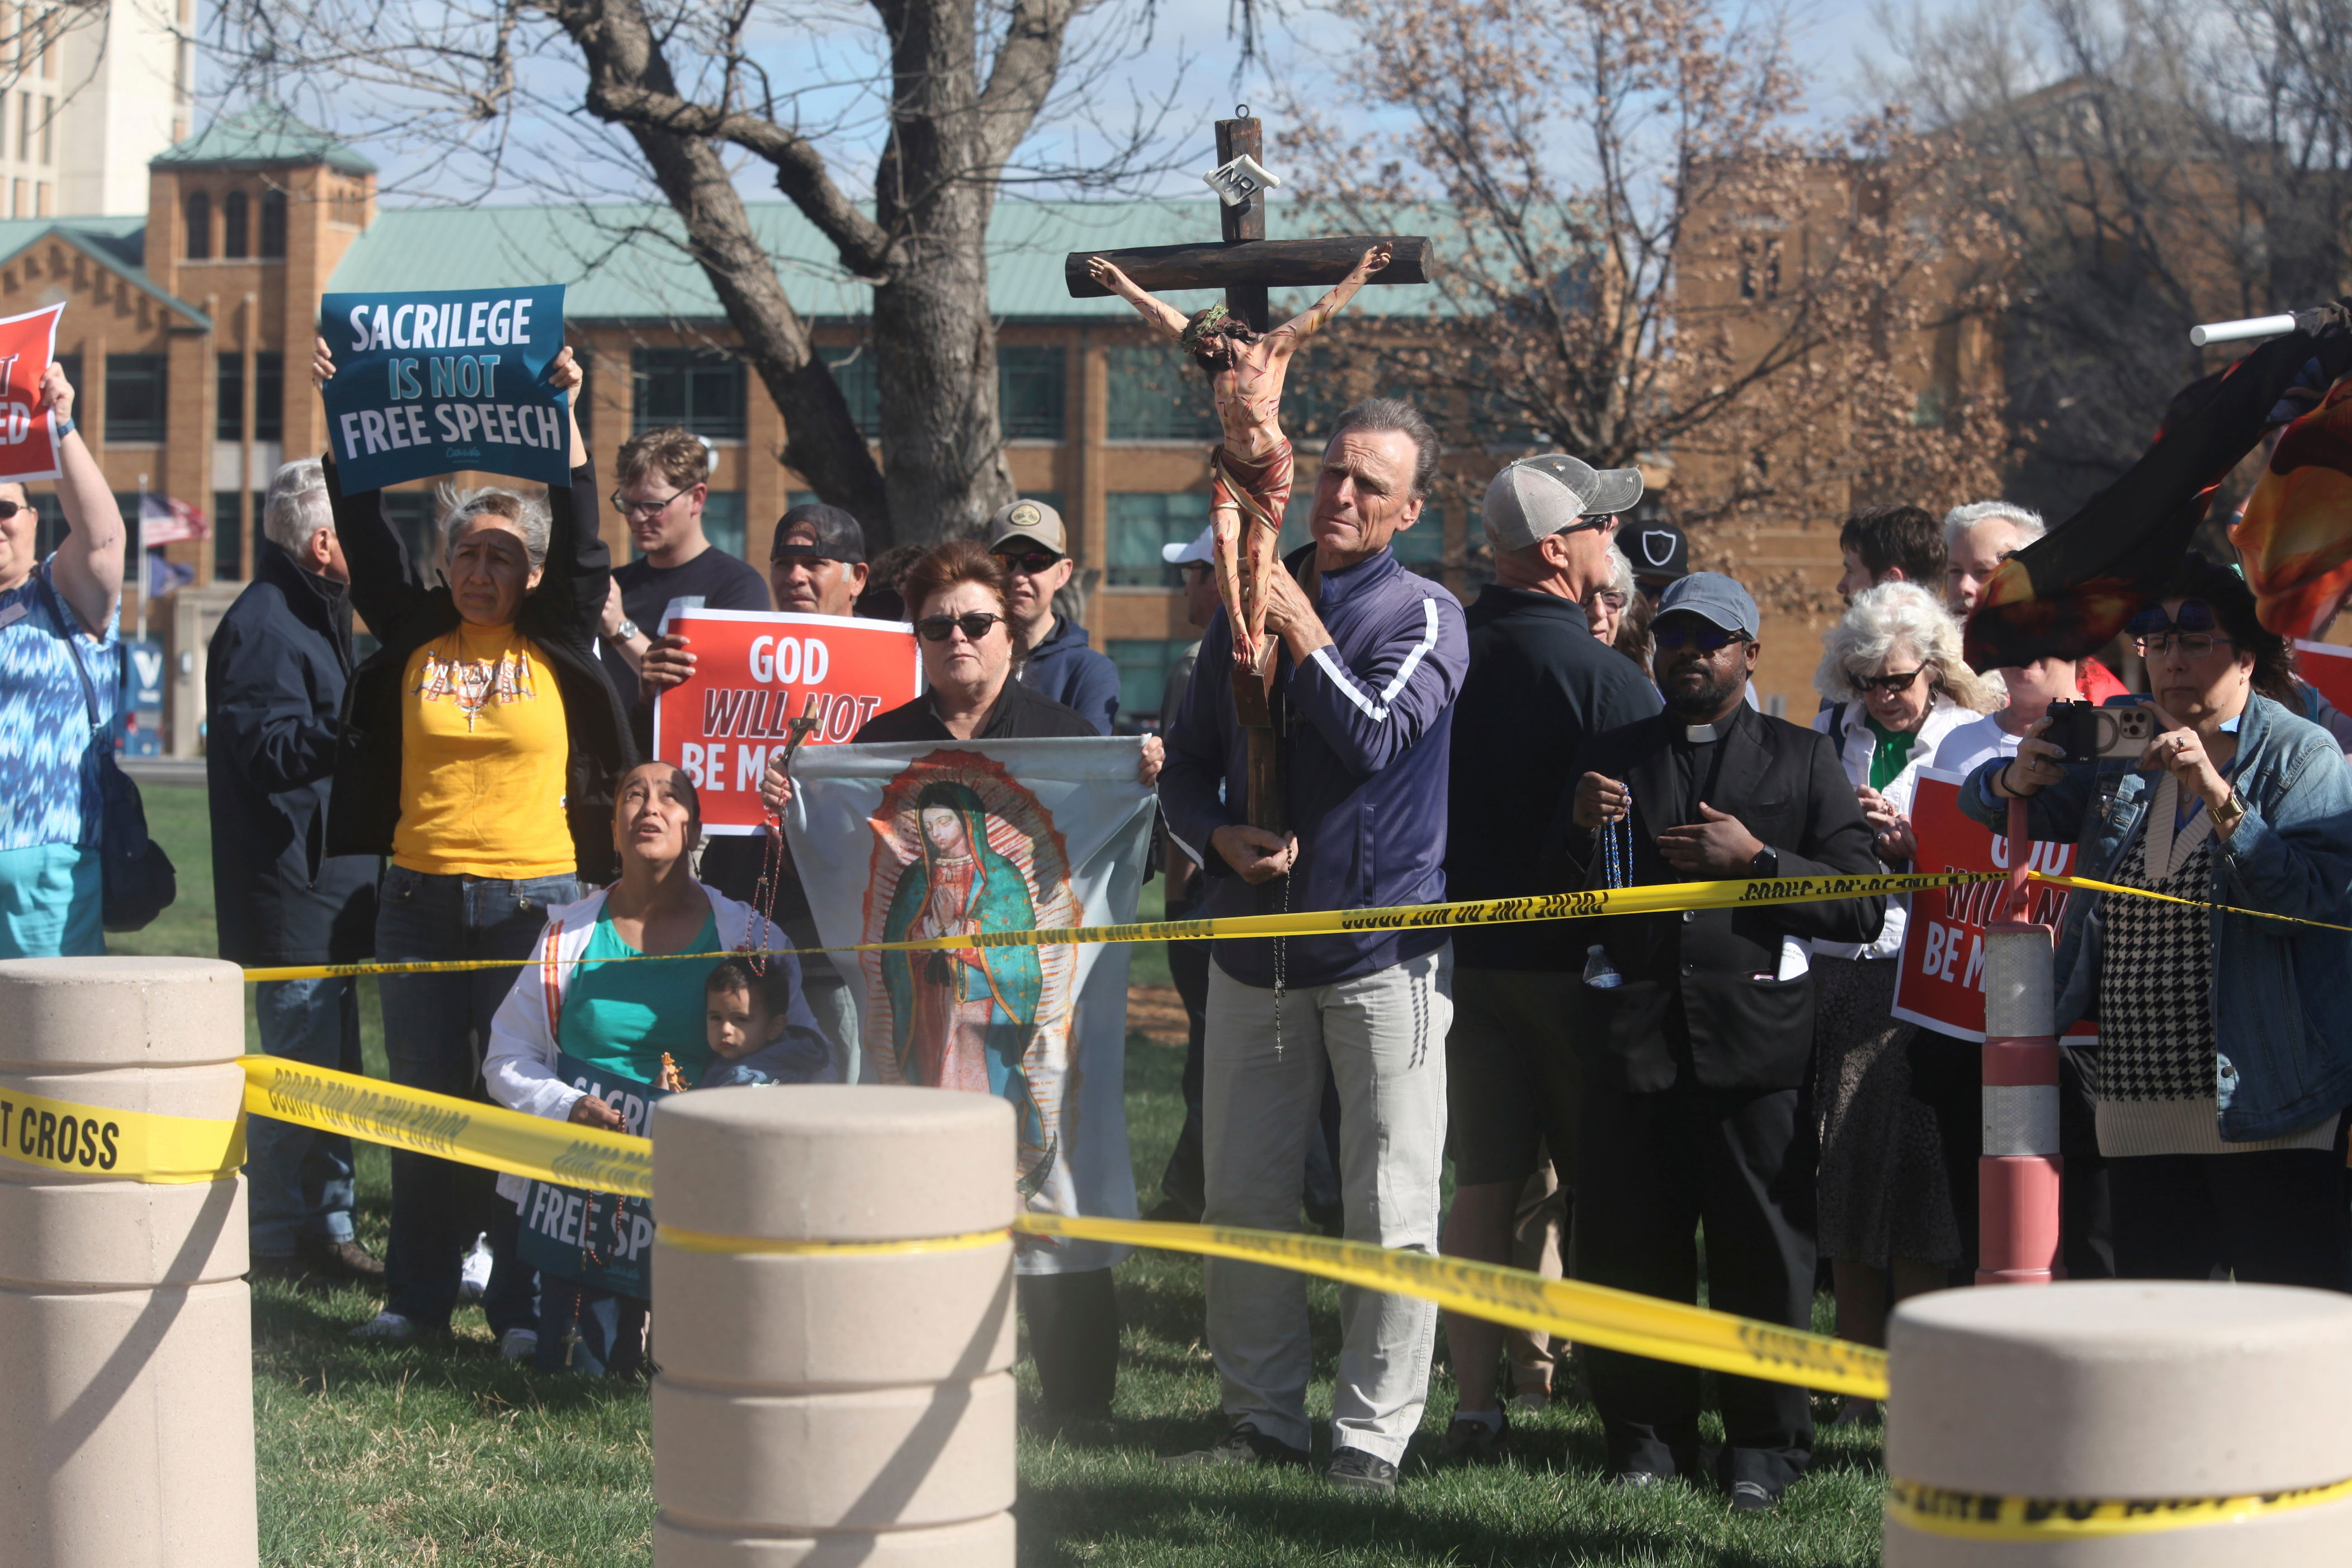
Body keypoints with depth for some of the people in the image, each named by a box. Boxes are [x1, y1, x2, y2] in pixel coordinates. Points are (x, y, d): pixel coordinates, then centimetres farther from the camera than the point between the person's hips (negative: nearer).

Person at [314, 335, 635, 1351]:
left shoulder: (556, 645, 3)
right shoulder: (415, 637, 8)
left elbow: (581, 542, -6)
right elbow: (367, 534, 3)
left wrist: (564, 420, -14)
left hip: (535, 897, -2)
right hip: (420, 896, 2)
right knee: (422, 1098, 7)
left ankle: (525, 1302, 4)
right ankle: (419, 1295, 16)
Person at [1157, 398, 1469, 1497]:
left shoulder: (1426, 616, -2)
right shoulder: (1246, 608, 12)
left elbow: (1374, 737, -19)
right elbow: (1187, 765, 16)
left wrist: (1306, 632, -11)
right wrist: (1221, 839, -4)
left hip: (1383, 949, -5)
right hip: (1255, 939, 5)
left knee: (1390, 1211, -4)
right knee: (1243, 1200, 8)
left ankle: (1370, 1436, 2)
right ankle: (1263, 1416, 19)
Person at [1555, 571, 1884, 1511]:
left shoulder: (1802, 760, 12)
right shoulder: (1611, 758, 18)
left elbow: (1863, 906, 4)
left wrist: (1757, 859, -8)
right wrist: (1580, 832, -3)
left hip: (1754, 1039, -2)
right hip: (1634, 1036, 2)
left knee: (1763, 1252, -2)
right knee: (1628, 1249, 1)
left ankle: (1766, 1448, 9)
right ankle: (1648, 1435, 15)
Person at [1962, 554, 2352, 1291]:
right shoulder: (2122, 748, 13)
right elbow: (1986, 802, 20)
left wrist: (2216, 793, -24)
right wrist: (2019, 778, -3)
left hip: (2266, 1118, -5)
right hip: (2140, 1114, 5)